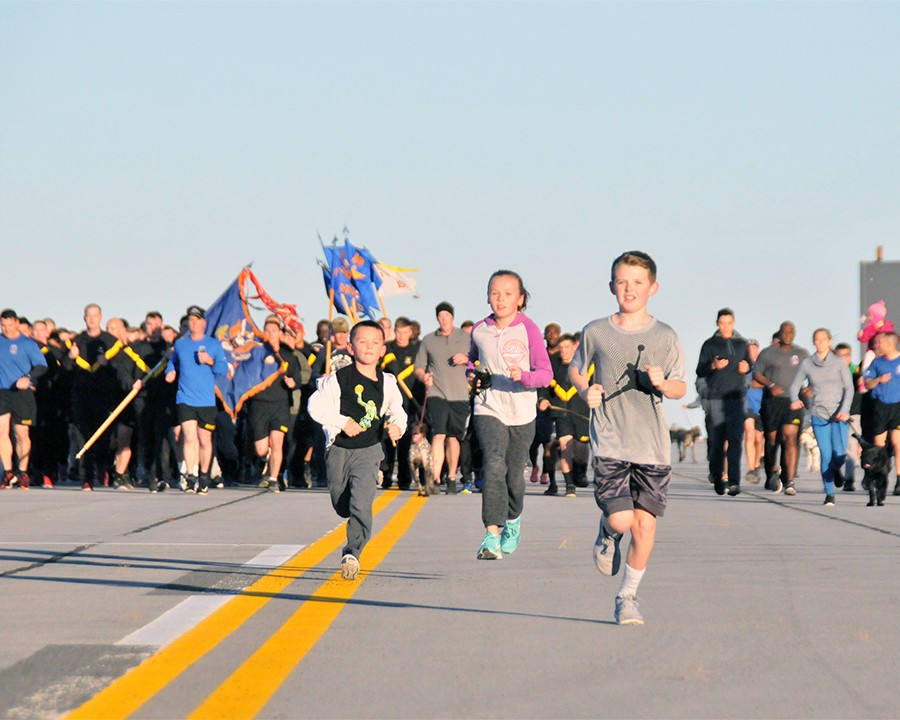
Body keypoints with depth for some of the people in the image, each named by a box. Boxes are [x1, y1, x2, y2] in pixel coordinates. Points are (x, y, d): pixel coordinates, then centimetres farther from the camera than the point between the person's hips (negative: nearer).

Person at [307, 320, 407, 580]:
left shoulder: (387, 382, 1)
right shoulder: (338, 379, -7)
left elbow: (397, 410, 15)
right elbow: (316, 406, -10)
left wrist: (397, 425, -6)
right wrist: (343, 421, -18)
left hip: (369, 451, 0)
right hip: (339, 450, 0)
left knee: (361, 504, -18)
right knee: (341, 506, 14)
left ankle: (352, 553, -19)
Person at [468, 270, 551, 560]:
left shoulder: (529, 330, -6)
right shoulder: (479, 330, 3)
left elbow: (546, 373, -7)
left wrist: (524, 376, -27)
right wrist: (472, 374, 3)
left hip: (521, 413, 0)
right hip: (488, 409, 0)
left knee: (514, 474, 12)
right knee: (493, 465, -21)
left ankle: (513, 521, 43)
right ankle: (492, 534, -26)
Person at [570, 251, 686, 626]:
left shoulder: (665, 337, 3)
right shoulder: (596, 332, 3)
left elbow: (680, 387, 8)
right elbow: (575, 369, 18)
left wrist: (661, 384, -13)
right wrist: (586, 391, -2)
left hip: (653, 445, 1)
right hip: (610, 443, -1)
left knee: (646, 523, -2)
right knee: (621, 519, -13)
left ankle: (627, 595, 15)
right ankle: (607, 531, 25)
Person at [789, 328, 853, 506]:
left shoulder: (839, 363, 1)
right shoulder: (807, 363, 5)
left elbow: (849, 388, 0)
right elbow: (795, 385, 9)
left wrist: (845, 410, -14)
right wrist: (795, 400, -13)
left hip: (839, 414, -1)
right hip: (818, 415, 1)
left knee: (840, 453, -13)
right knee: (825, 454, -9)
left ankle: (837, 469, 23)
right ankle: (829, 494, 3)